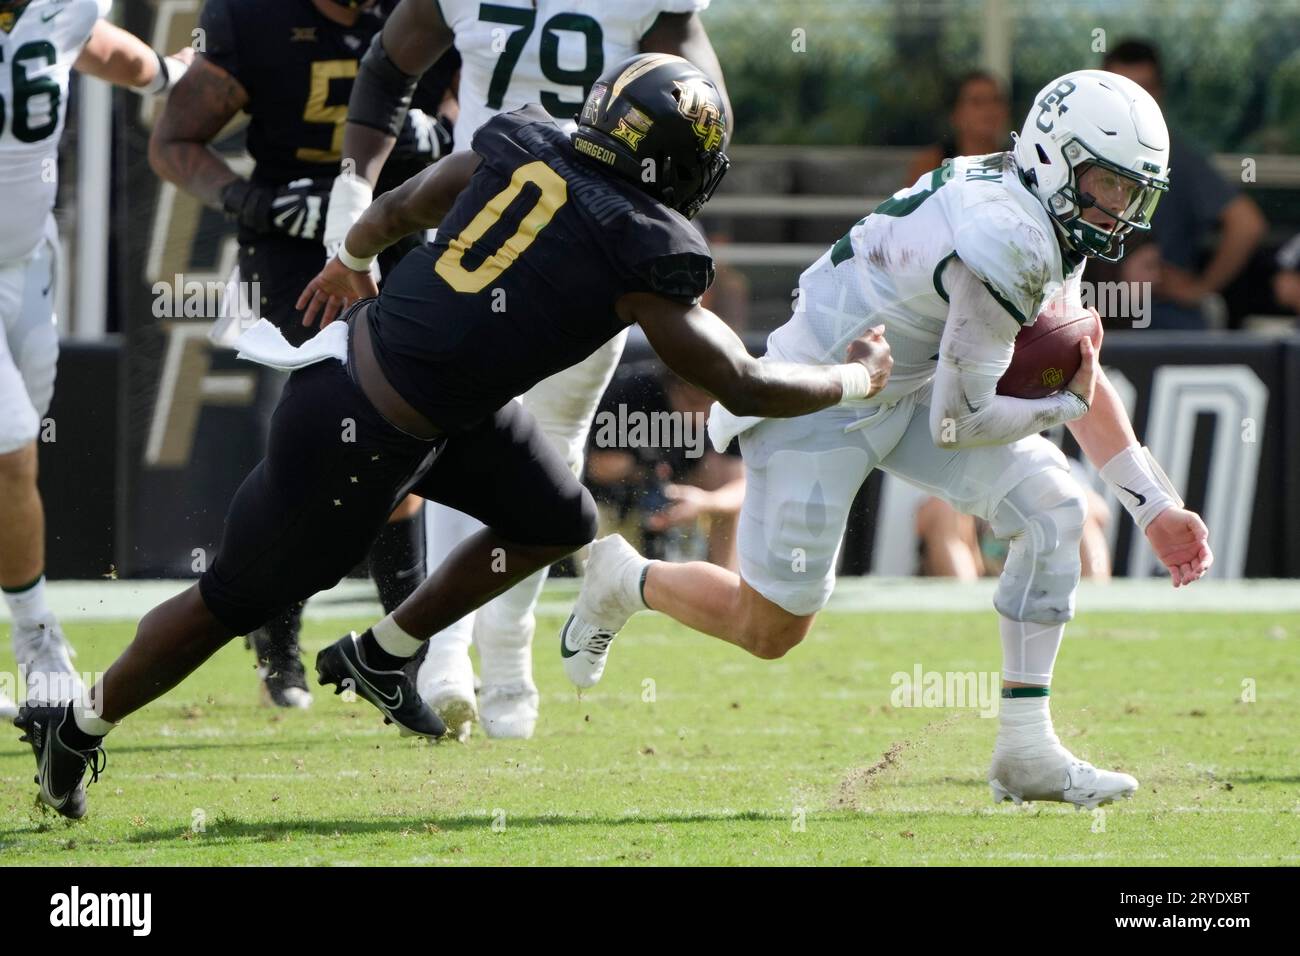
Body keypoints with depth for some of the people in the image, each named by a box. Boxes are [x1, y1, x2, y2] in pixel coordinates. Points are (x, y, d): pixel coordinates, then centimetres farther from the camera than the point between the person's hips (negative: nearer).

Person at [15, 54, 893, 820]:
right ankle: (77, 730, 29)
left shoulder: (521, 146, -1)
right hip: (358, 436, -8)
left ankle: (381, 658, 33)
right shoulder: (645, 255, -20)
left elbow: (405, 206, 18)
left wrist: (353, 259, 39)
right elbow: (745, 387, -8)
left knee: (560, 524, 19)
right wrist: (857, 378, 9)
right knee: (235, 600, 12)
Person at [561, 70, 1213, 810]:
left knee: (1053, 512, -9)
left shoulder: (1050, 223, -1)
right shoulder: (1008, 242, -31)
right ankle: (625, 581, 33)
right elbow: (960, 421, -27)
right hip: (818, 403, -9)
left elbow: (1083, 379, 11)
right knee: (770, 631, 3)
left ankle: (1026, 749, -3)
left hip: (909, 390, 9)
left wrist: (1157, 507, 9)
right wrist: (1063, 404, -10)